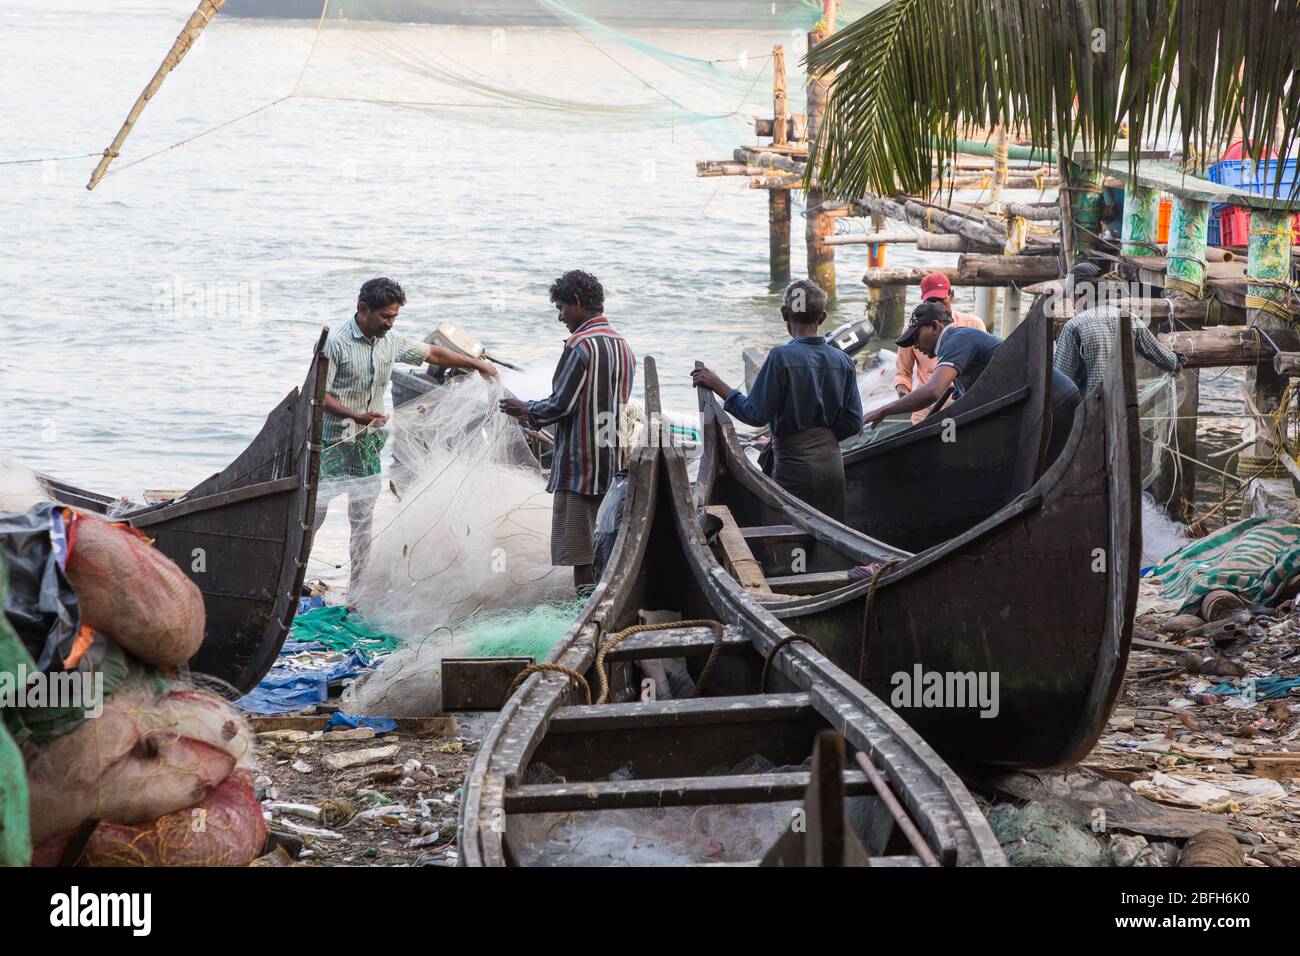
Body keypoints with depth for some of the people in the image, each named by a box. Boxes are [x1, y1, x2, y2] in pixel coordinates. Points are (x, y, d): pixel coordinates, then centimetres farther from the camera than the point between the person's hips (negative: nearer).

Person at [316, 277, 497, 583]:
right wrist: (358, 416, -28)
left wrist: (477, 364, 21)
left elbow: (432, 354, 19)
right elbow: (319, 394, -17)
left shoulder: (390, 340, 5)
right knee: (316, 507, -9)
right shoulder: (336, 342, -15)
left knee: (363, 514, 6)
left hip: (368, 442, 6)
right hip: (332, 441, -6)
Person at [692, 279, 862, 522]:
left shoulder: (781, 357, -14)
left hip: (795, 464, -5)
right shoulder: (842, 361, 2)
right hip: (833, 463, 5)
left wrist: (719, 387, -4)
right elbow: (853, 423, 5)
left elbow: (756, 415, -13)